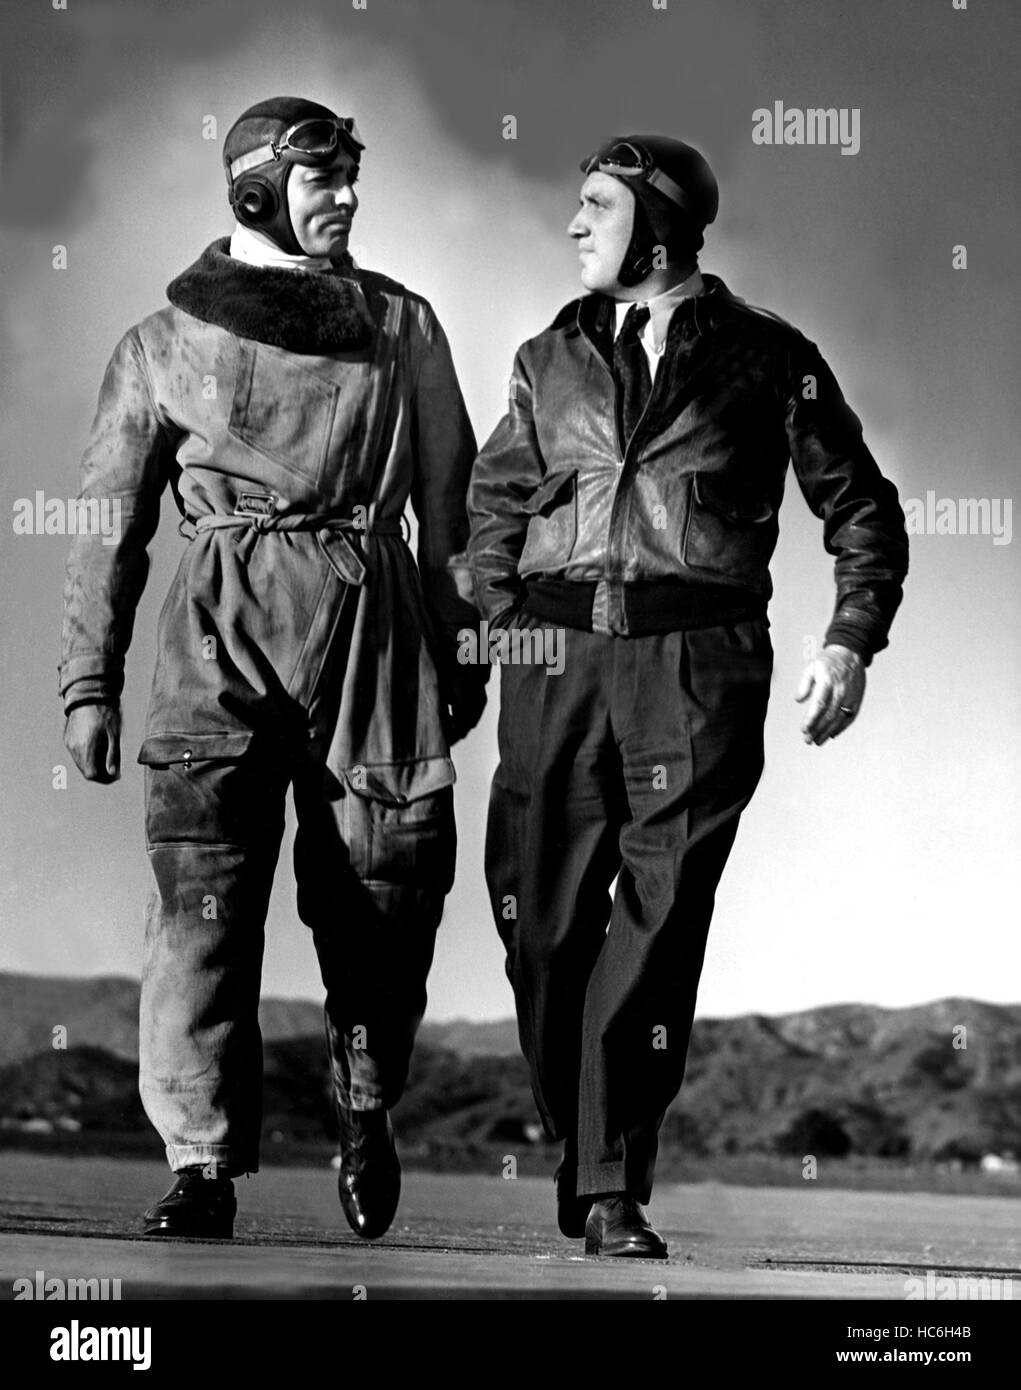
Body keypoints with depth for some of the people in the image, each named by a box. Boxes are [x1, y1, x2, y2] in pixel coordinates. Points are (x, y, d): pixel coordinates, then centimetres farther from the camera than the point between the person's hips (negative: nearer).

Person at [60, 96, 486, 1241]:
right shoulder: (165, 341, 11)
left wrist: (465, 651, 13)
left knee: (385, 896, 1)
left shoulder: (400, 326, 16)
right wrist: (88, 680, 5)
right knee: (203, 892, -13)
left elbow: (451, 501, 18)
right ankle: (202, 1165, -12)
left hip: (375, 624, 2)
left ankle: (366, 1108, 26)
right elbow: (109, 522, 11)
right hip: (222, 626, -1)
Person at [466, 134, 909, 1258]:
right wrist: (499, 623, 9)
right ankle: (583, 1154, 16)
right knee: (543, 919, -1)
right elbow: (496, 501, 24)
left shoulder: (767, 359, 8)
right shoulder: (549, 360, 17)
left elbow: (861, 508, 11)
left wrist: (852, 639, 0)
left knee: (659, 922, -9)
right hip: (556, 656, 3)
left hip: (699, 660, -3)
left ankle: (611, 1189, -6)